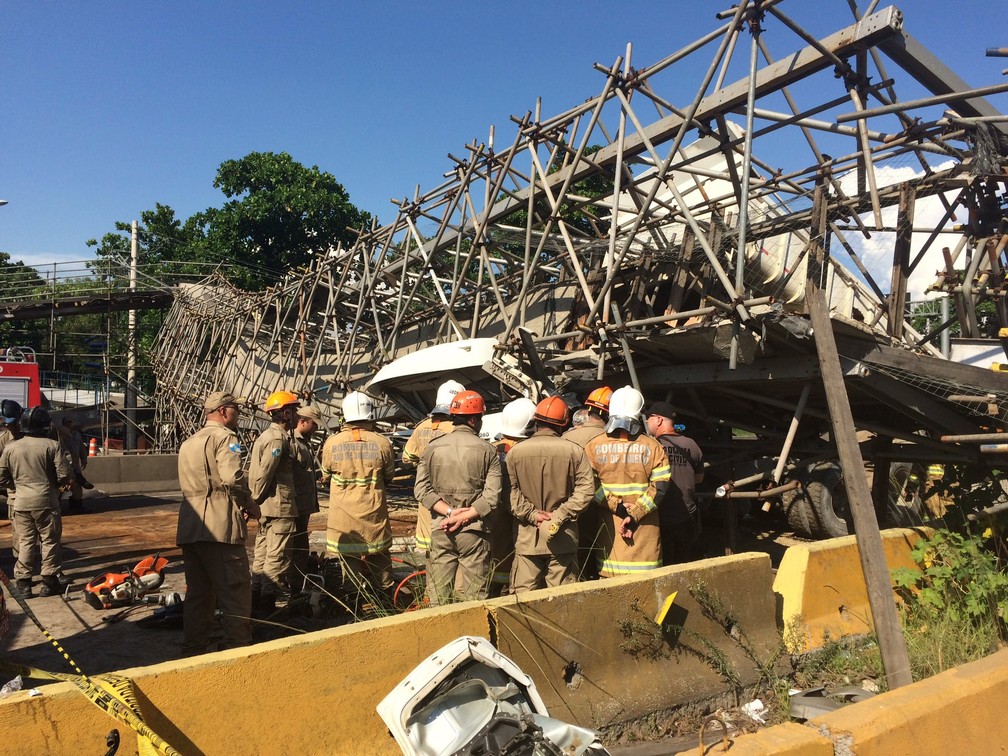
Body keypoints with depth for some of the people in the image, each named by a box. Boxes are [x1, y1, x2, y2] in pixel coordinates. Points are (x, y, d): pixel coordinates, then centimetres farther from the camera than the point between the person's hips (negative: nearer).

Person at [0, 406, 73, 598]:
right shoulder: (51, 445, -9)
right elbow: (65, 474, -11)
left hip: (22, 502, 3)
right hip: (46, 501, -3)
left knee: (25, 541, 12)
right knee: (50, 541, 7)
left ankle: (23, 582, 14)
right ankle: (49, 581, 9)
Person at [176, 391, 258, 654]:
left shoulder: (188, 442, 23)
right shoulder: (224, 436, -5)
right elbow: (233, 479, -21)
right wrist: (250, 505, -5)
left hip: (189, 529, 9)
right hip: (220, 527, -9)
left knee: (197, 594, 15)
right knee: (235, 593, -2)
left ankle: (193, 651, 20)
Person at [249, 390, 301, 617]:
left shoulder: (266, 435, 16)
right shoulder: (278, 438, -15)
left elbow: (259, 473, 15)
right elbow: (264, 473, -20)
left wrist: (255, 502, 15)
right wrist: (257, 499, -11)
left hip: (267, 507, 11)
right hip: (280, 506, -10)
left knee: (261, 557, 15)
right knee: (276, 559, -4)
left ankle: (257, 604, 23)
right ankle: (267, 605, 0)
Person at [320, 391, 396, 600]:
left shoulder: (332, 443, -10)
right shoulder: (382, 443, -10)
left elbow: (325, 475, 5)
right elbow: (389, 476, 3)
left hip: (343, 513, 0)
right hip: (373, 511, 1)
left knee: (349, 555, 11)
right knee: (379, 556, 16)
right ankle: (384, 594, 25)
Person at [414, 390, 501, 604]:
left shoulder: (433, 448, 2)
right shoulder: (487, 450, -5)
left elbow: (421, 490, -3)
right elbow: (492, 495, -12)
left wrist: (449, 512, -6)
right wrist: (464, 517, -11)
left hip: (440, 530, 3)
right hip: (474, 531, -2)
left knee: (439, 594, 13)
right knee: (473, 598, 6)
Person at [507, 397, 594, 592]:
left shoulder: (515, 452, -4)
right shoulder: (574, 451, -5)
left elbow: (512, 493, -5)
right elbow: (586, 489, -9)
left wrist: (533, 514, -4)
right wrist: (559, 516, -9)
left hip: (527, 537, 0)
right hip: (563, 537, 0)